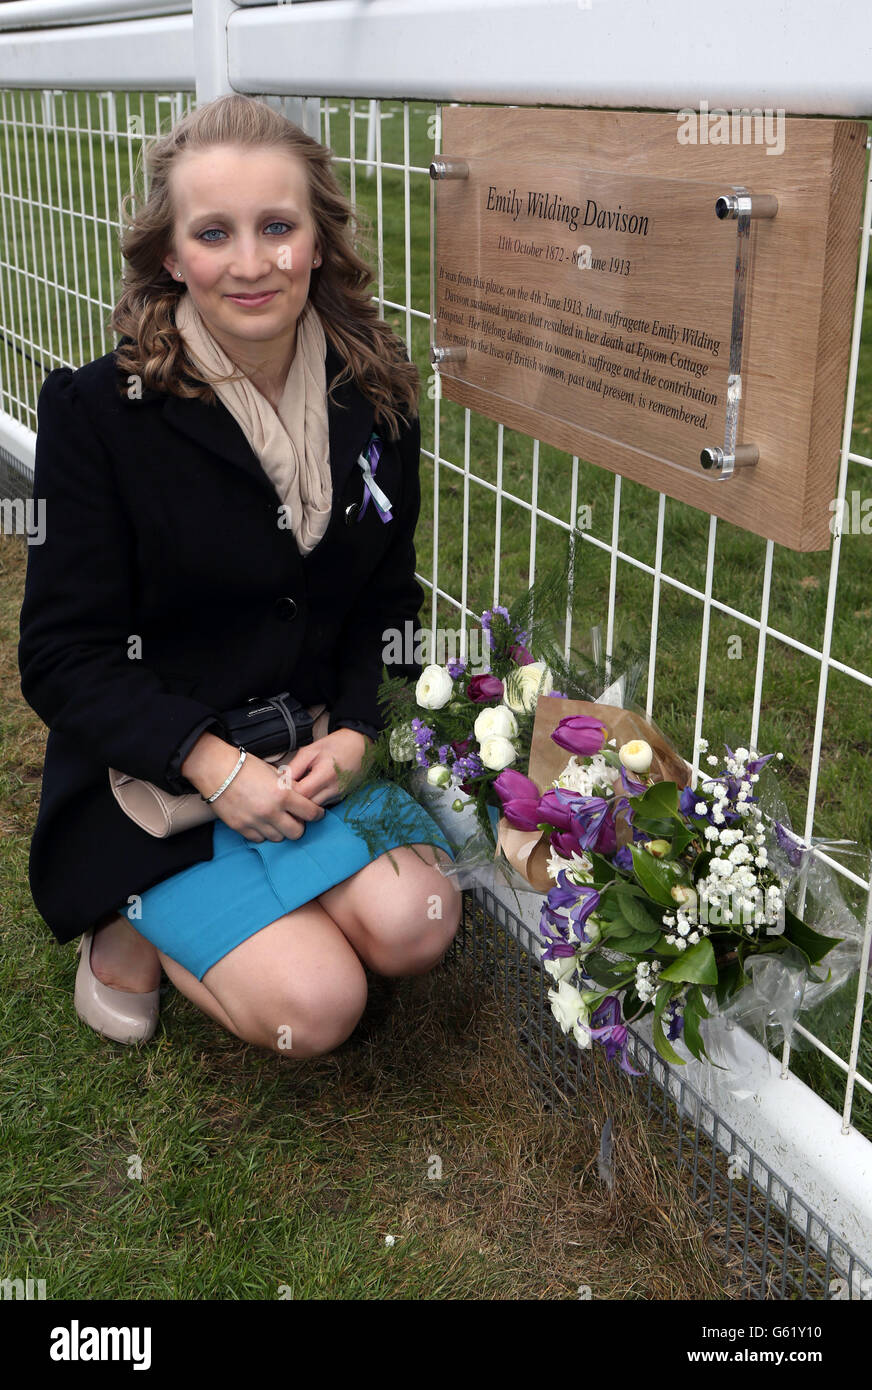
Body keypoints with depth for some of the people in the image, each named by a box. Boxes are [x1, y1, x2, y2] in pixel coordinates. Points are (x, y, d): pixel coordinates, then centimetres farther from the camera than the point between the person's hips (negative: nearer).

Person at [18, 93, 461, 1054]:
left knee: (414, 928, -17)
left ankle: (206, 907, 11)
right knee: (316, 1007, -17)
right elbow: (62, 656, -13)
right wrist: (213, 764, -22)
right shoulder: (98, 410, -15)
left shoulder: (375, 397, -2)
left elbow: (388, 600, 6)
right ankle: (129, 922, 11)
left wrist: (354, 730, -11)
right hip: (152, 775, -4)